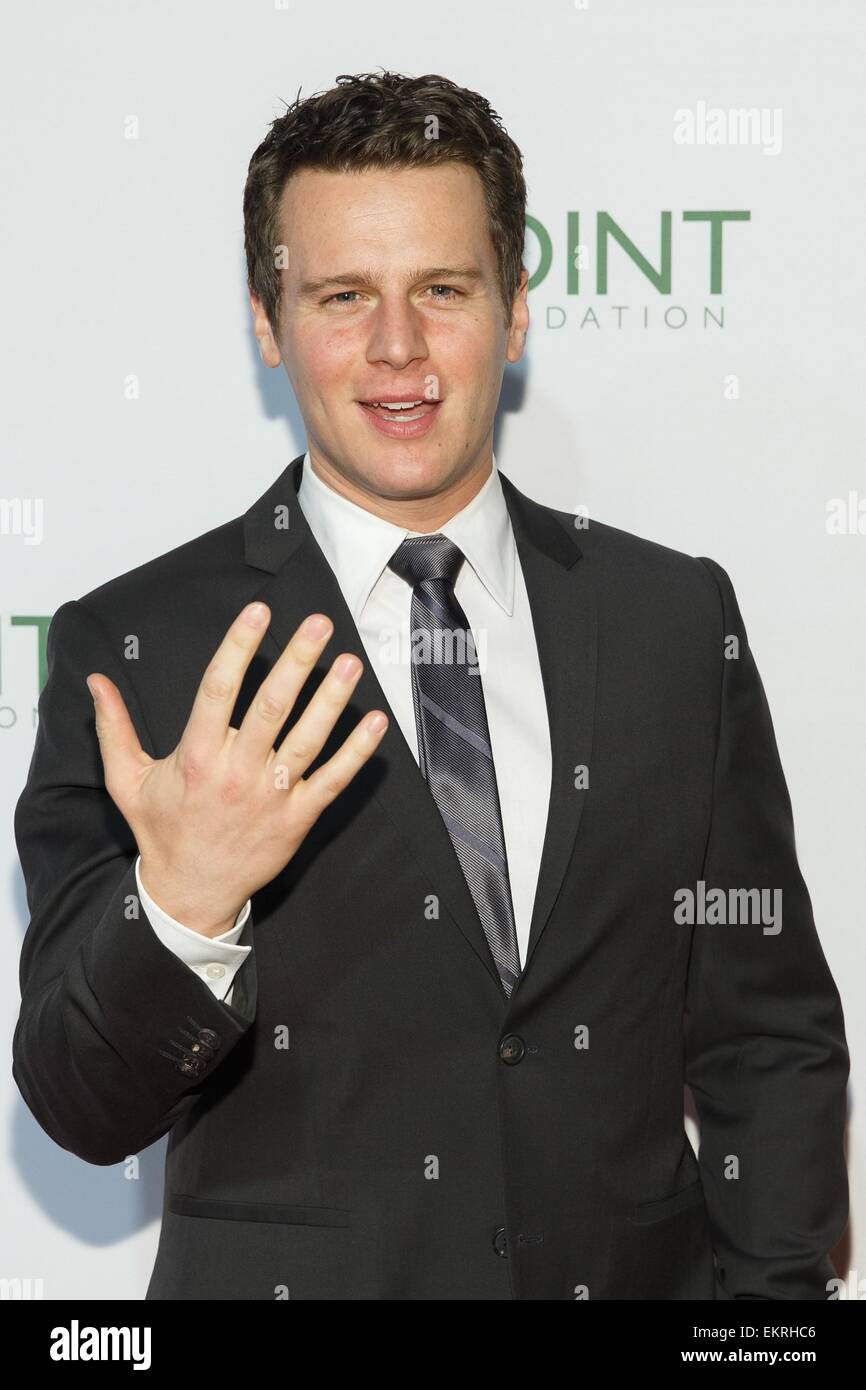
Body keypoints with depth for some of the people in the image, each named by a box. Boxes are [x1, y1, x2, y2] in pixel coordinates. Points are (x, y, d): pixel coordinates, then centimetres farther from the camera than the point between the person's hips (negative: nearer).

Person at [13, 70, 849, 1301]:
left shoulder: (679, 619, -1)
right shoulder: (136, 645, -10)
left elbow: (771, 1038, 3)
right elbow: (82, 1112, -13)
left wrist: (774, 1291, -6)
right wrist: (180, 905, -31)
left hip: (637, 1272, 3)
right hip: (287, 1269, -2)